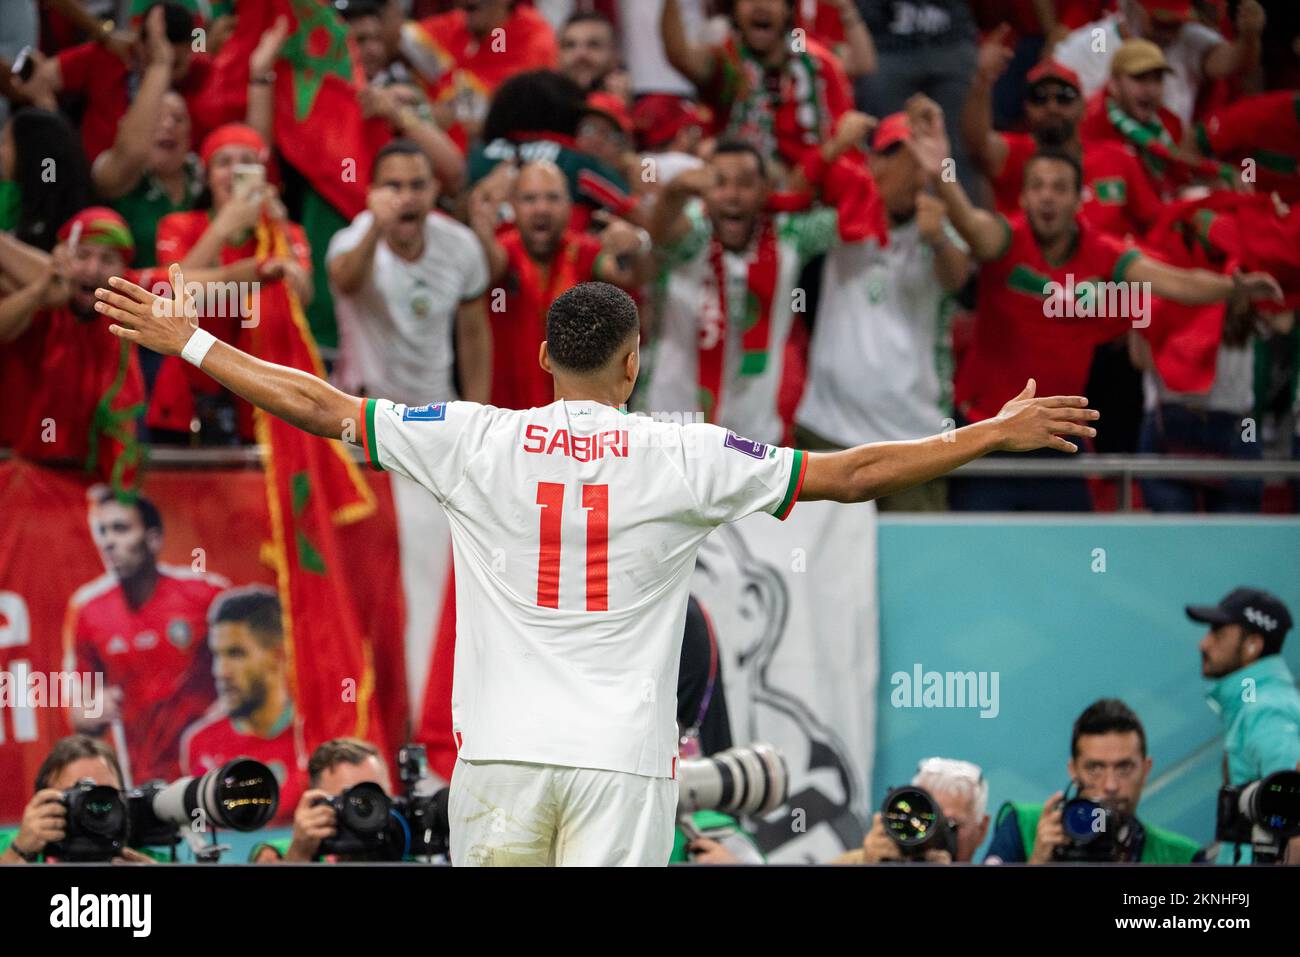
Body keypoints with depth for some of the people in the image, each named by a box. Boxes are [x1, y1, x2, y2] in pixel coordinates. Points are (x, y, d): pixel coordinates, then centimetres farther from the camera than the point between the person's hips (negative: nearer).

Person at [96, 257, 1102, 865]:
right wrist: (1000, 432, 12)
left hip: (500, 752, 2)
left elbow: (320, 405, 9)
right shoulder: (687, 458, 0)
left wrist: (189, 342, 20)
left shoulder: (476, 442, 3)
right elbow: (850, 473, 3)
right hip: (624, 756, -2)